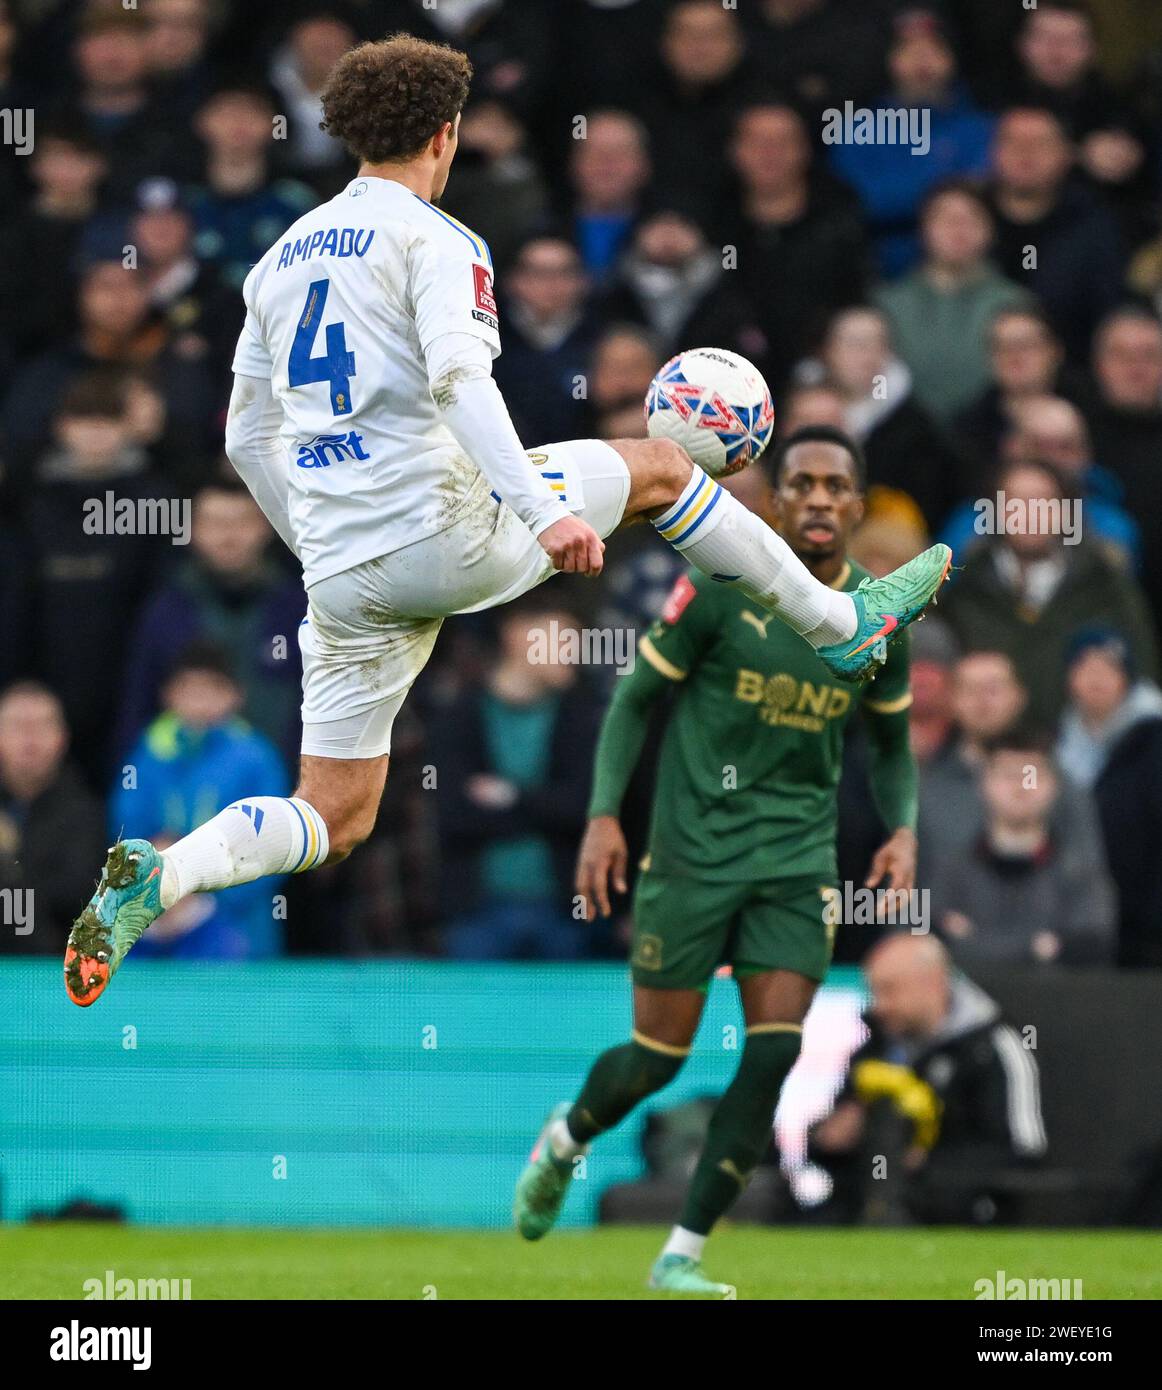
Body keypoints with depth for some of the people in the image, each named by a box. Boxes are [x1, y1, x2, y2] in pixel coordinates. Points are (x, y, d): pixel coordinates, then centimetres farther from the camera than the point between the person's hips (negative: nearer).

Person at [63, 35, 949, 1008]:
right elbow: (458, 377, -22)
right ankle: (839, 625, 25)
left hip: (345, 580, 6)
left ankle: (154, 878, -18)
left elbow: (248, 437, 23)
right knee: (659, 467, 16)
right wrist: (546, 512, -29)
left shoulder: (283, 259, 18)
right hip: (447, 530, -6)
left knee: (332, 824, 8)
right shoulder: (433, 240, -4)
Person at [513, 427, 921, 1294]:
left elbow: (892, 743, 18)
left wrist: (903, 830, 0)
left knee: (775, 1055, -11)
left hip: (799, 863, 3)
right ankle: (565, 1142, 36)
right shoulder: (720, 588, -8)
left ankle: (682, 1257, -1)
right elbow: (636, 698, 0)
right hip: (693, 854, -3)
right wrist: (605, 814, -8)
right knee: (659, 1058, 1)